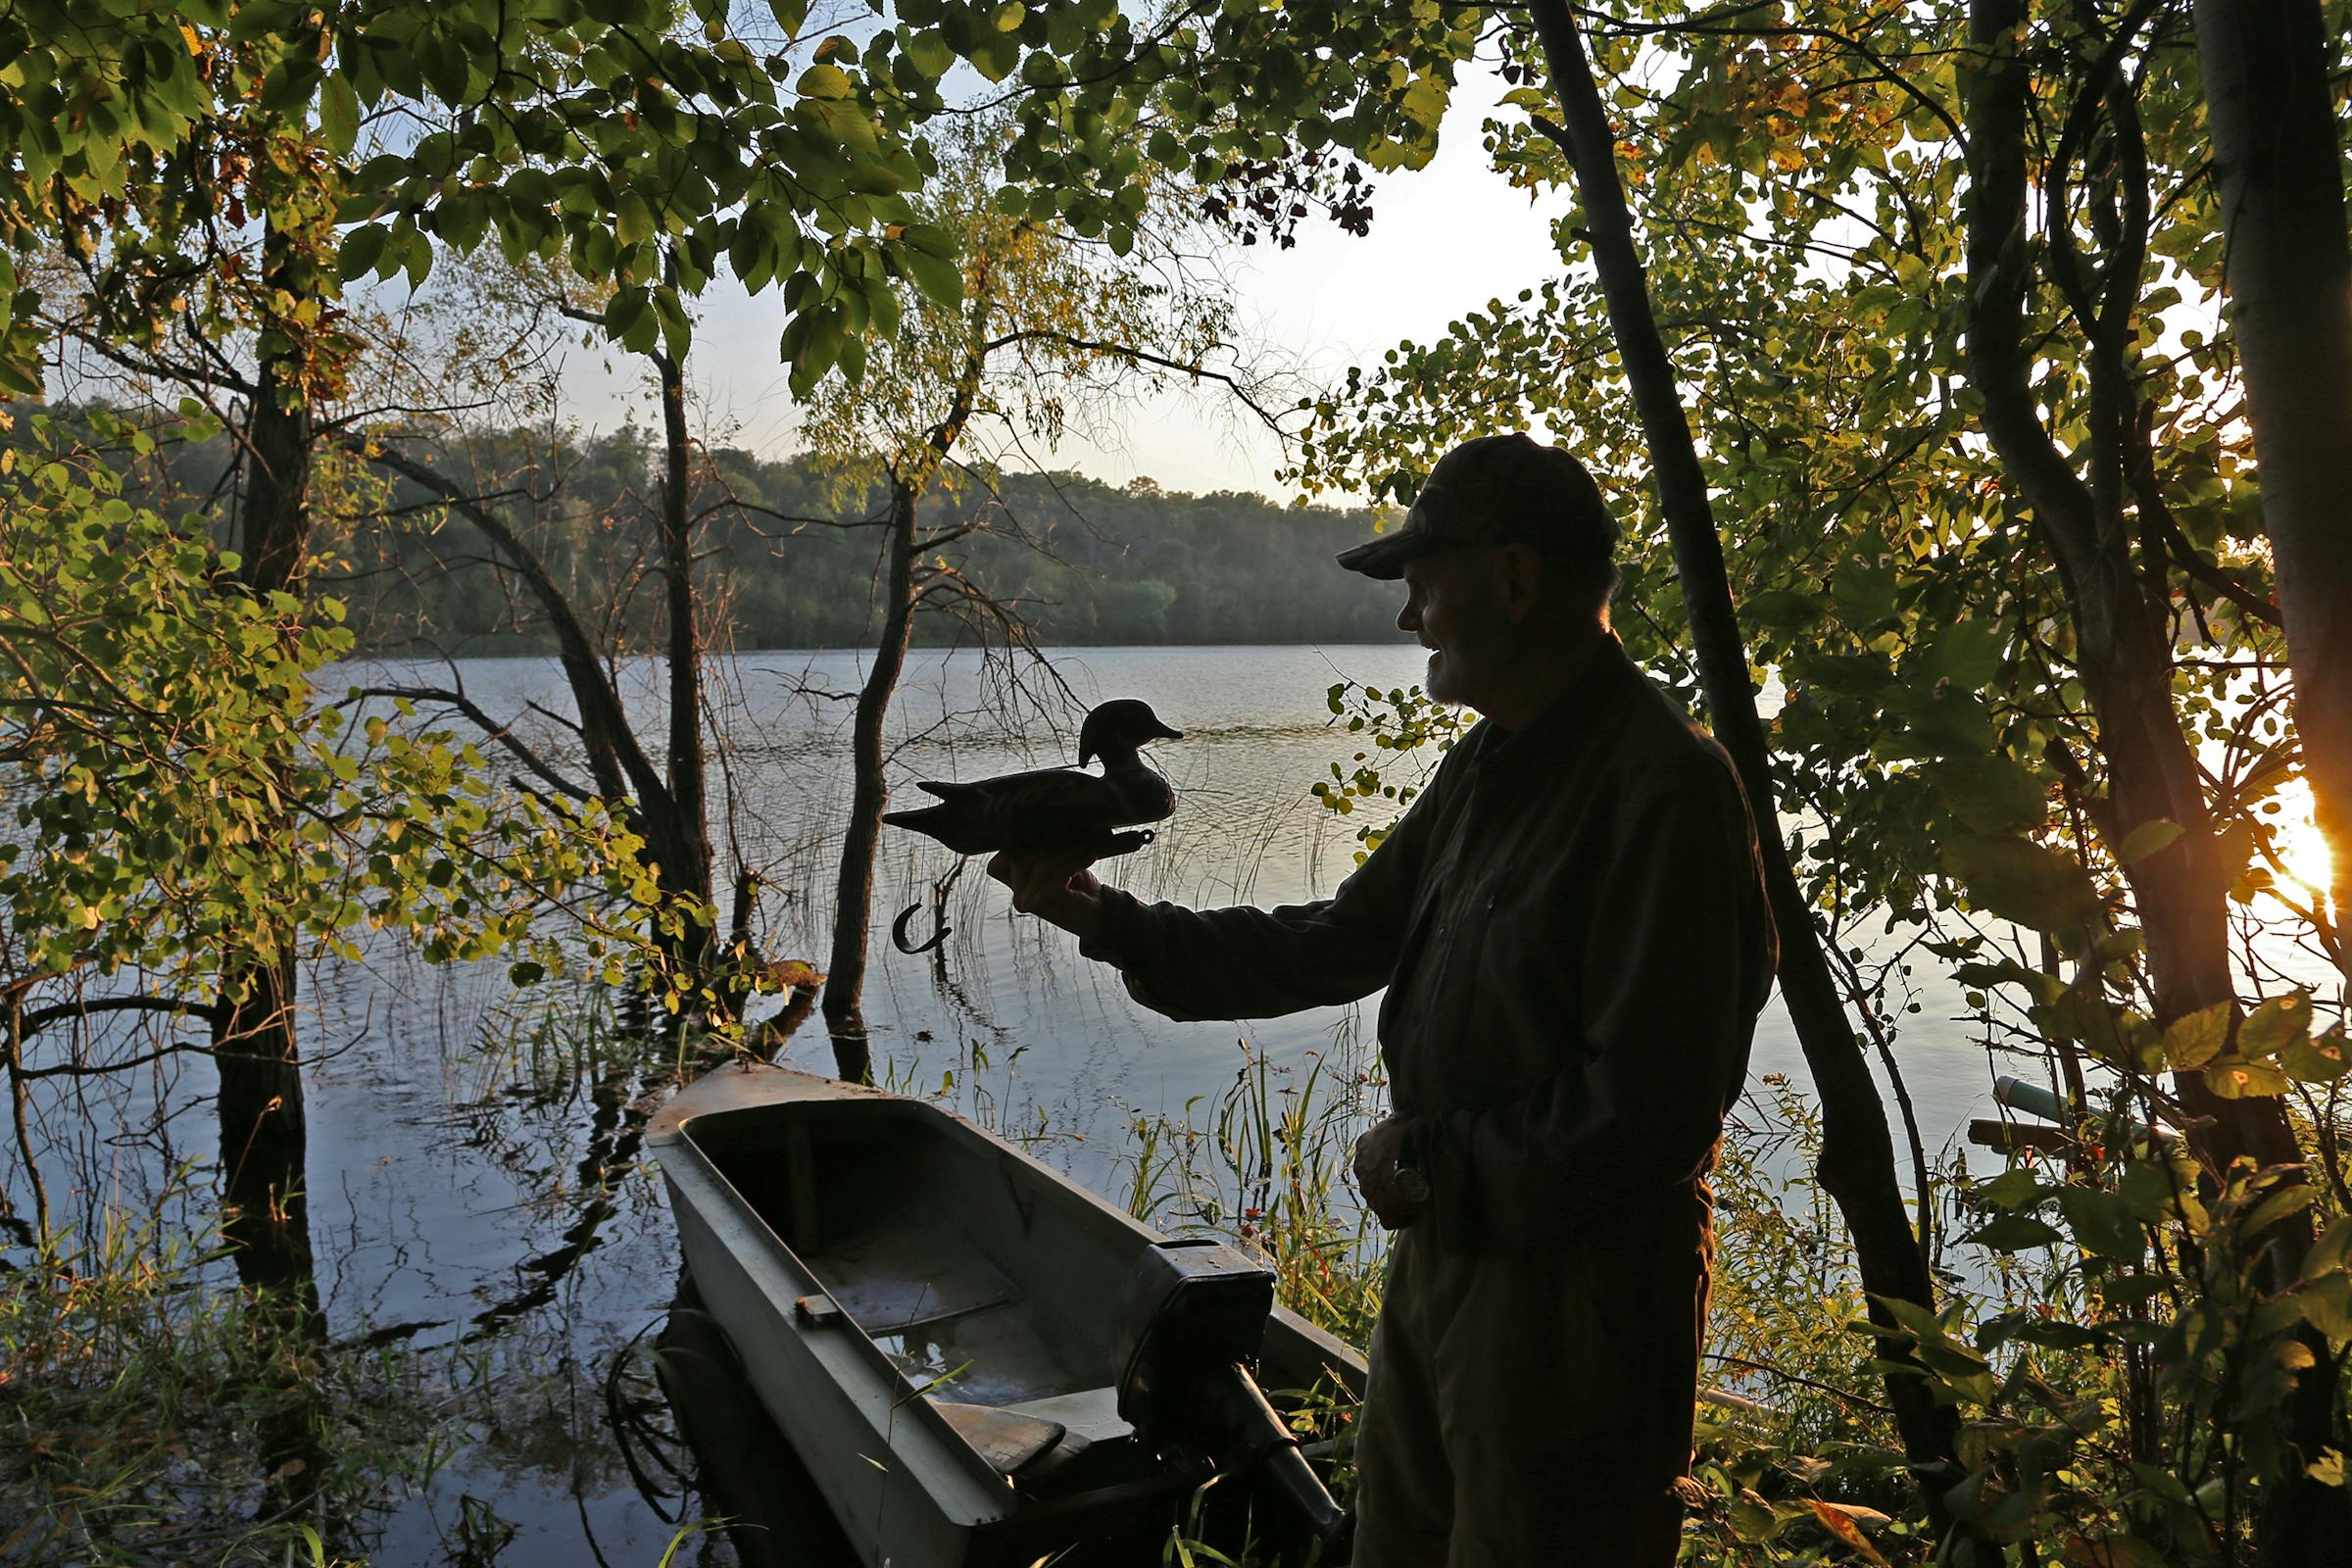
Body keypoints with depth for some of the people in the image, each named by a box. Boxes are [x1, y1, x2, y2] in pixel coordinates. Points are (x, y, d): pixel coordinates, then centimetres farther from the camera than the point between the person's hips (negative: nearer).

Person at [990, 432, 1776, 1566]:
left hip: (1578, 1292, -9)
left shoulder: (1665, 789, -23)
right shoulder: (1488, 770, 7)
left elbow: (1647, 1112, -27)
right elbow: (1335, 945, 10)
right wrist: (1104, 919, 6)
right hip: (1441, 1253, 9)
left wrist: (1429, 1166, -15)